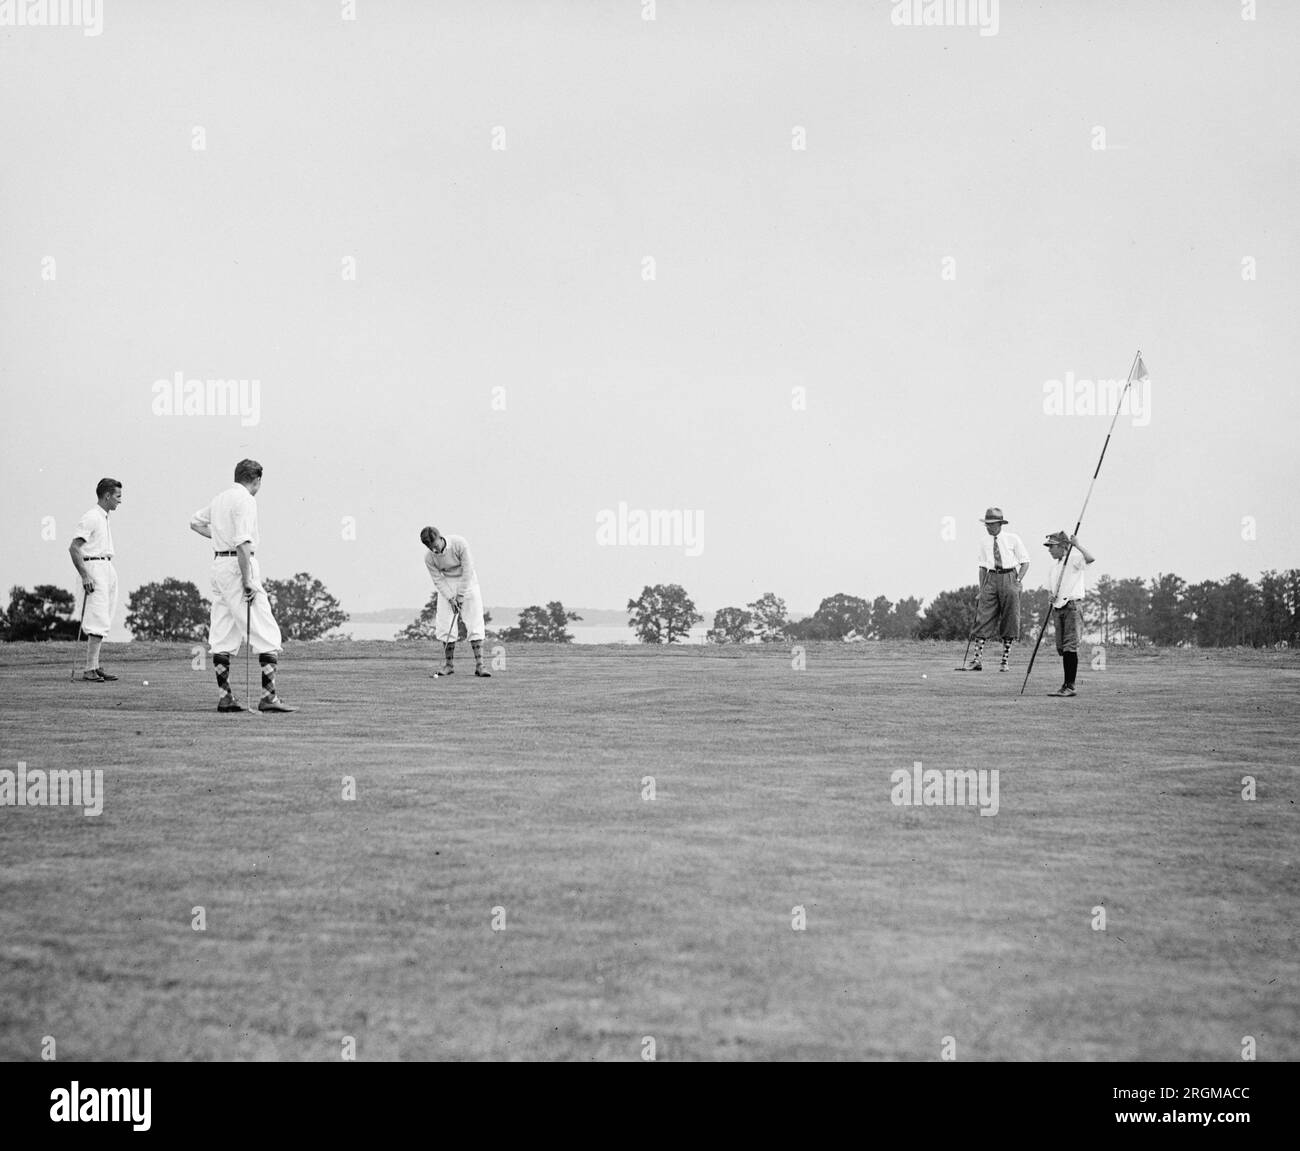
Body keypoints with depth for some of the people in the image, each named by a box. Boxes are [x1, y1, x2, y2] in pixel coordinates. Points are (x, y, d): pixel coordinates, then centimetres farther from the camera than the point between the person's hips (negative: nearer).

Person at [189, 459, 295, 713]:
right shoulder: (245, 500, -11)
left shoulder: (220, 498, 15)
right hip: (238, 565, -9)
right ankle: (269, 696, -15)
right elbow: (243, 544, -20)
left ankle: (225, 697, 9)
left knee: (222, 636, 9)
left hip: (218, 563, 9)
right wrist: (247, 582, -21)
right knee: (268, 635, -8)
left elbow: (195, 522, 31)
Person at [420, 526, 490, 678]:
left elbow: (467, 570, -21)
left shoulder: (459, 544, -26)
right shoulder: (429, 557, -17)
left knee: (475, 623, -11)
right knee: (444, 624, -7)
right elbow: (438, 580, -10)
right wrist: (451, 598, -20)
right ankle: (450, 664, 4)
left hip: (467, 581, -2)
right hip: (446, 584, 2)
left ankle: (479, 665, -14)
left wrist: (461, 595, -20)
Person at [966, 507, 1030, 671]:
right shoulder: (984, 543, 9)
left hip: (1009, 578, -2)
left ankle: (1005, 661, 5)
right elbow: (982, 567, 13)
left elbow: (1025, 562, 4)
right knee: (983, 619, -7)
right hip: (991, 579, 2)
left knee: (1009, 621, -1)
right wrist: (981, 589, 6)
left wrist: (1017, 580, -8)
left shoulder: (1013, 539, 0)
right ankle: (978, 660, -12)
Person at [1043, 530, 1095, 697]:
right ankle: (1067, 685, 15)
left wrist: (1077, 545, -21)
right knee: (1062, 647, 8)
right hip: (1058, 608, 8)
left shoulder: (1074, 558, -4)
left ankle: (1070, 686, -12)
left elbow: (1091, 558, -25)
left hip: (1072, 606, -8)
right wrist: (1052, 598, 6)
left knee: (1070, 646, -11)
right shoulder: (1055, 565, 20)